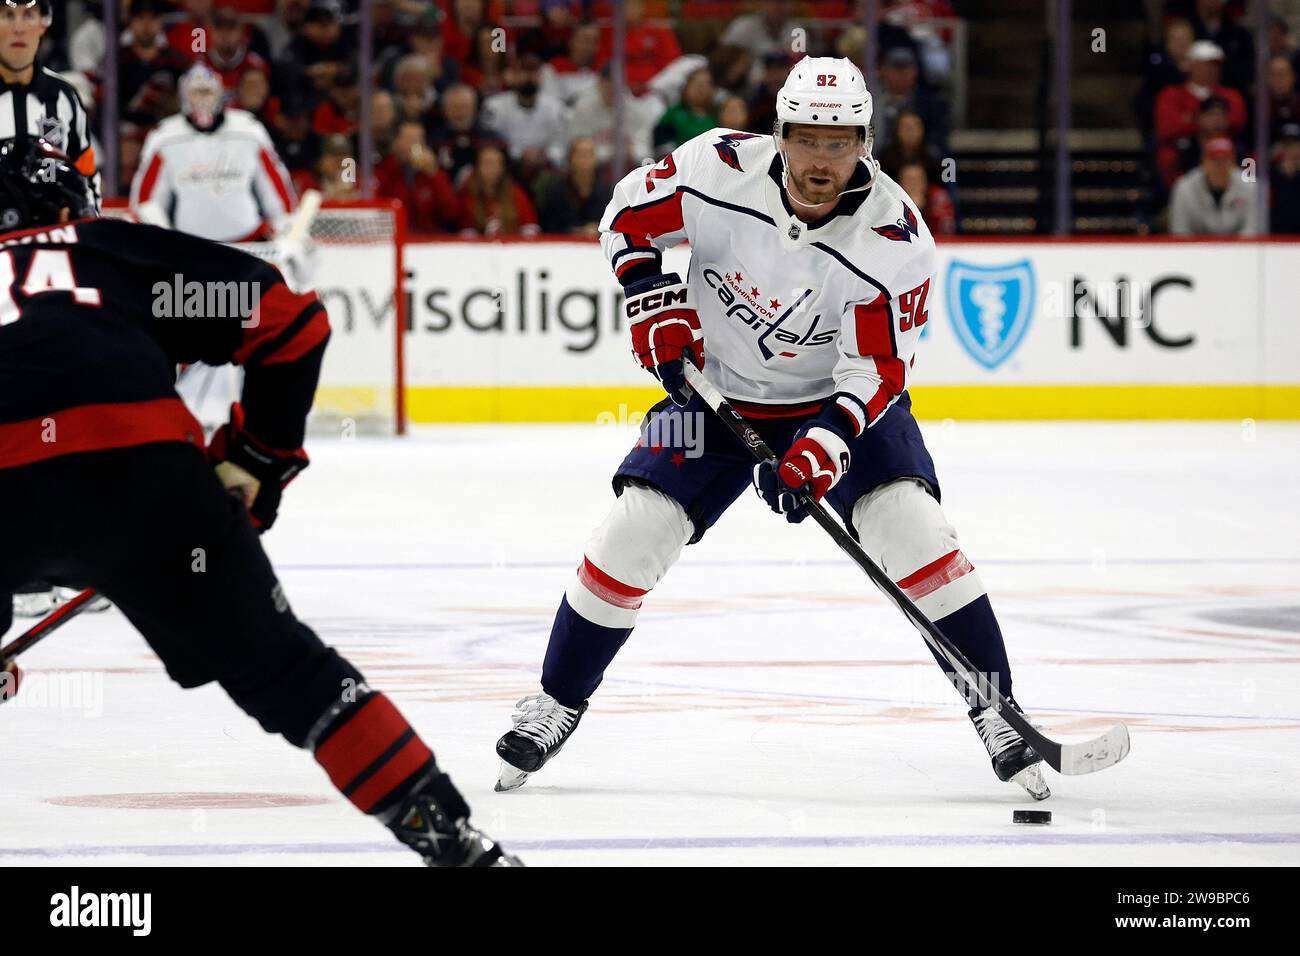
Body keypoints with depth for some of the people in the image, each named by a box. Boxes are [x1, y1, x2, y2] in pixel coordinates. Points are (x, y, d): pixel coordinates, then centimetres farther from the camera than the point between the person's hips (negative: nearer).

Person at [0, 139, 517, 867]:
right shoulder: (119, 247, 28)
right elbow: (289, 318, 20)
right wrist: (254, 457, 31)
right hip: (139, 461, 0)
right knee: (282, 669, 13)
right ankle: (453, 839, 11)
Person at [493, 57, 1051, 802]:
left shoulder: (895, 238, -26)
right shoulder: (720, 168, -22)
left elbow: (878, 370, -25)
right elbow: (629, 214, -3)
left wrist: (824, 445, -40)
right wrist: (653, 299, -17)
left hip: (837, 397, -1)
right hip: (716, 391, 2)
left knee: (911, 526, -20)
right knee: (635, 532, -8)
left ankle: (996, 711, -9)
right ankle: (558, 704, 12)